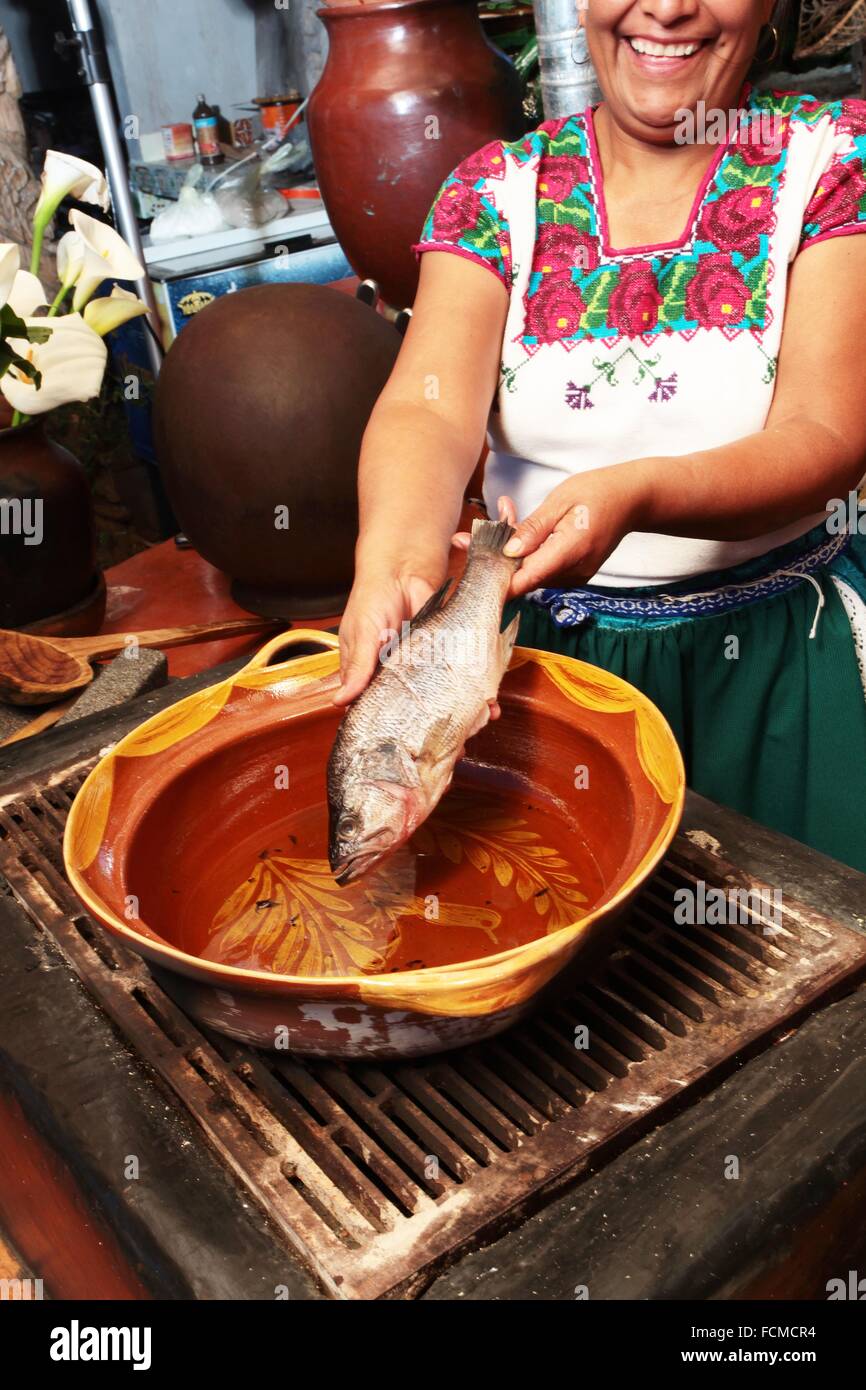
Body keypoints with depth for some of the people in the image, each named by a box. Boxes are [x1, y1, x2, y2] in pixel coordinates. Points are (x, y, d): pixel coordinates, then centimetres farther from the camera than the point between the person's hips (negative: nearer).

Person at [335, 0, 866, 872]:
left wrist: (634, 495, -33)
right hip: (548, 639, 1)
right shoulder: (497, 189, 0)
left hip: (778, 646, 0)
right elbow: (430, 408, -16)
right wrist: (393, 555, -38)